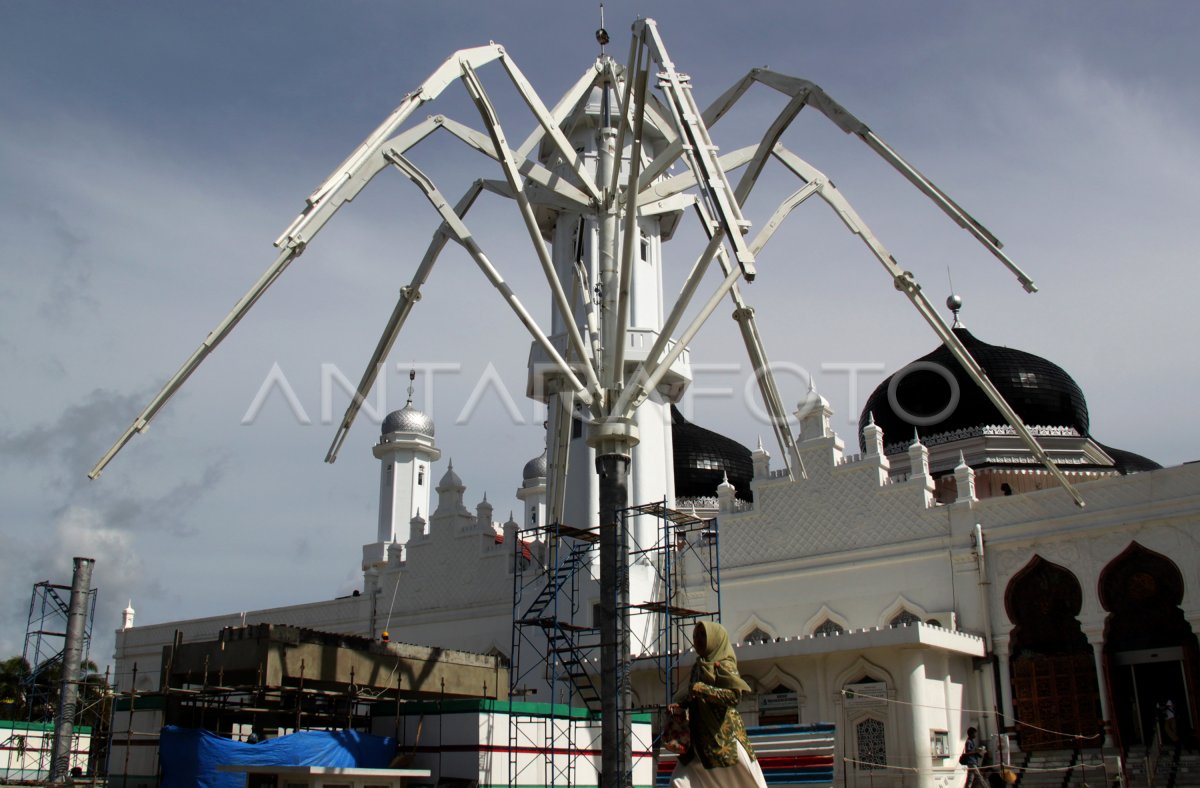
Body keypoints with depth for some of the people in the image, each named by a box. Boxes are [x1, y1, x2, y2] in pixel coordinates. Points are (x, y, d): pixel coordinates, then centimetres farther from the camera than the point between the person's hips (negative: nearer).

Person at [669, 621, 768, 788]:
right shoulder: (698, 667, 14)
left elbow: (735, 695, -20)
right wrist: (680, 705, 2)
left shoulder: (723, 665, -6)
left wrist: (700, 689, -20)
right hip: (700, 738, 7)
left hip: (725, 735, -7)